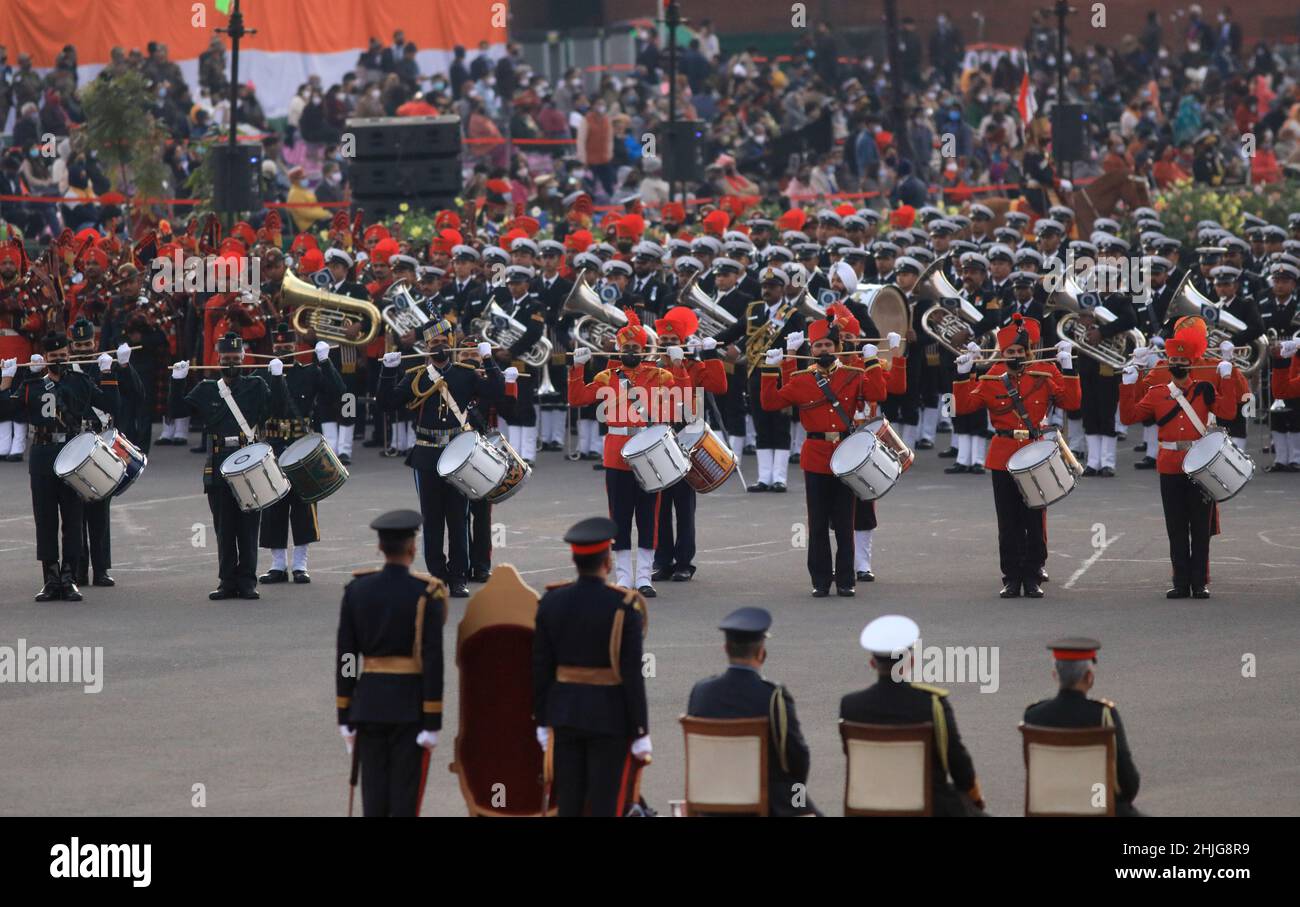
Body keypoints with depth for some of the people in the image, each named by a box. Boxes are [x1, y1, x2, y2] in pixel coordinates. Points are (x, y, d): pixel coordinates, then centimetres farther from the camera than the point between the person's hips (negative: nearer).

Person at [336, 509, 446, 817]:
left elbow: (345, 658, 2)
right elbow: (432, 661, -14)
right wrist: (432, 722, -10)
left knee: (374, 792, 7)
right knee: (405, 792, -1)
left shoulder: (356, 589, 0)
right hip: (411, 707, -4)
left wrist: (345, 717, 7)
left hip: (369, 703, 4)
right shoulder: (426, 595, -11)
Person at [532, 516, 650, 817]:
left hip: (566, 714, 5)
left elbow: (541, 668, 2)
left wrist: (543, 722, 12)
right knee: (606, 804, 0)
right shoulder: (624, 607, -16)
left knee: (569, 802, 10)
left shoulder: (552, 602, -3)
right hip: (611, 718, -5)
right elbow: (632, 676, -16)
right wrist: (641, 733, -9)